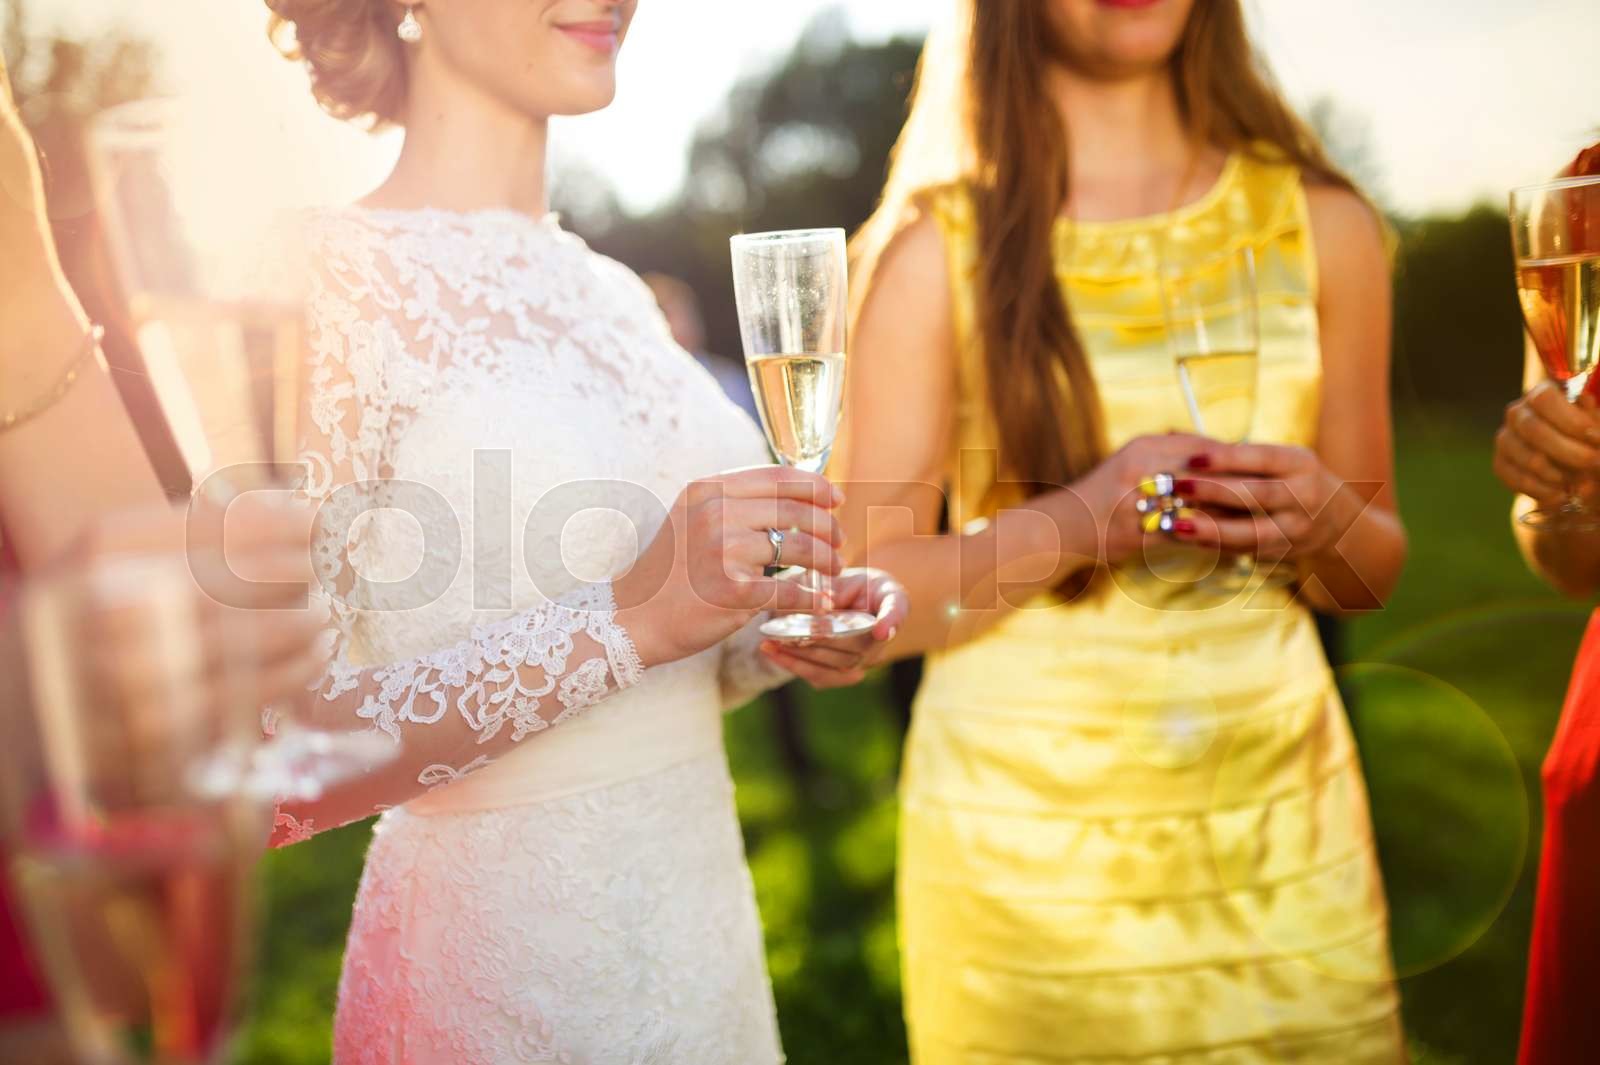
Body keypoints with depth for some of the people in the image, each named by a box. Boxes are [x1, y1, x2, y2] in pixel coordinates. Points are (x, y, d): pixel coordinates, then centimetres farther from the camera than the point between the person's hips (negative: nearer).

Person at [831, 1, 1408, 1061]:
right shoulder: (938, 243, -3)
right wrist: (1076, 521, -21)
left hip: (1283, 828, 3)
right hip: (1023, 847, -3)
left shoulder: (1319, 220, 7)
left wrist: (1325, 523, -10)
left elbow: (1374, 572, 13)